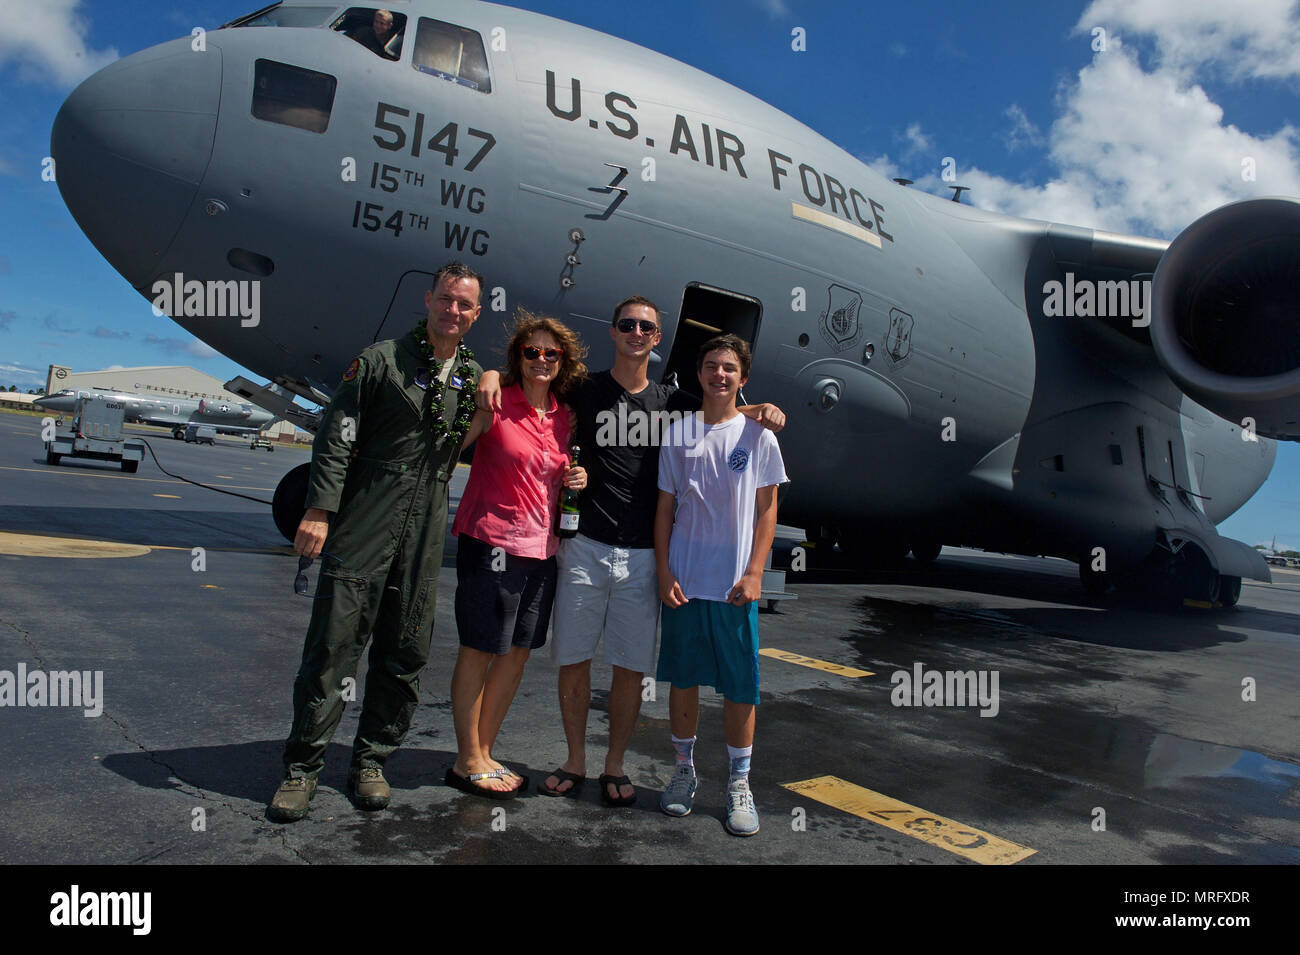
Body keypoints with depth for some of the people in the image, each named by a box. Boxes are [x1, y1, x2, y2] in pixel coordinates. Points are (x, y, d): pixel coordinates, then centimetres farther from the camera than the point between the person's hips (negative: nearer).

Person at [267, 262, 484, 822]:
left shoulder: (474, 376, 13)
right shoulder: (381, 360, 1)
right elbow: (337, 438, -4)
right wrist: (319, 510, -12)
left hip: (426, 534, 4)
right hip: (363, 528, -4)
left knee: (404, 654, 7)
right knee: (333, 644, -1)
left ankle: (370, 761, 23)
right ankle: (302, 766, 13)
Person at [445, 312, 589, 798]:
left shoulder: (564, 416, 11)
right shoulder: (496, 403, -5)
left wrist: (577, 479, 0)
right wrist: (481, 398, -23)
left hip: (541, 547, 6)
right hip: (492, 541, -6)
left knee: (519, 652, 12)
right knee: (480, 650, 3)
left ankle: (484, 753, 27)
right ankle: (467, 762, 17)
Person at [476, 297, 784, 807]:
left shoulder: (670, 401, 9)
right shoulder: (586, 390, 4)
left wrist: (761, 411, 2)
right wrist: (492, 374, -8)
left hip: (642, 555, 1)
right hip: (585, 549, -1)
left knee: (631, 668, 5)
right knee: (573, 661, 6)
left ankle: (614, 766, 23)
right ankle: (575, 762, 24)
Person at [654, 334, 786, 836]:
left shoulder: (758, 437, 2)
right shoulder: (678, 434, 5)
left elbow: (766, 510, 2)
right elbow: (665, 508, 7)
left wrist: (754, 574, -6)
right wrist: (664, 572, -1)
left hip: (735, 586, -1)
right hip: (683, 582, 1)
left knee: (740, 686, 3)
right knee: (683, 678, 10)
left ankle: (739, 783, 18)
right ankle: (684, 770, 28)